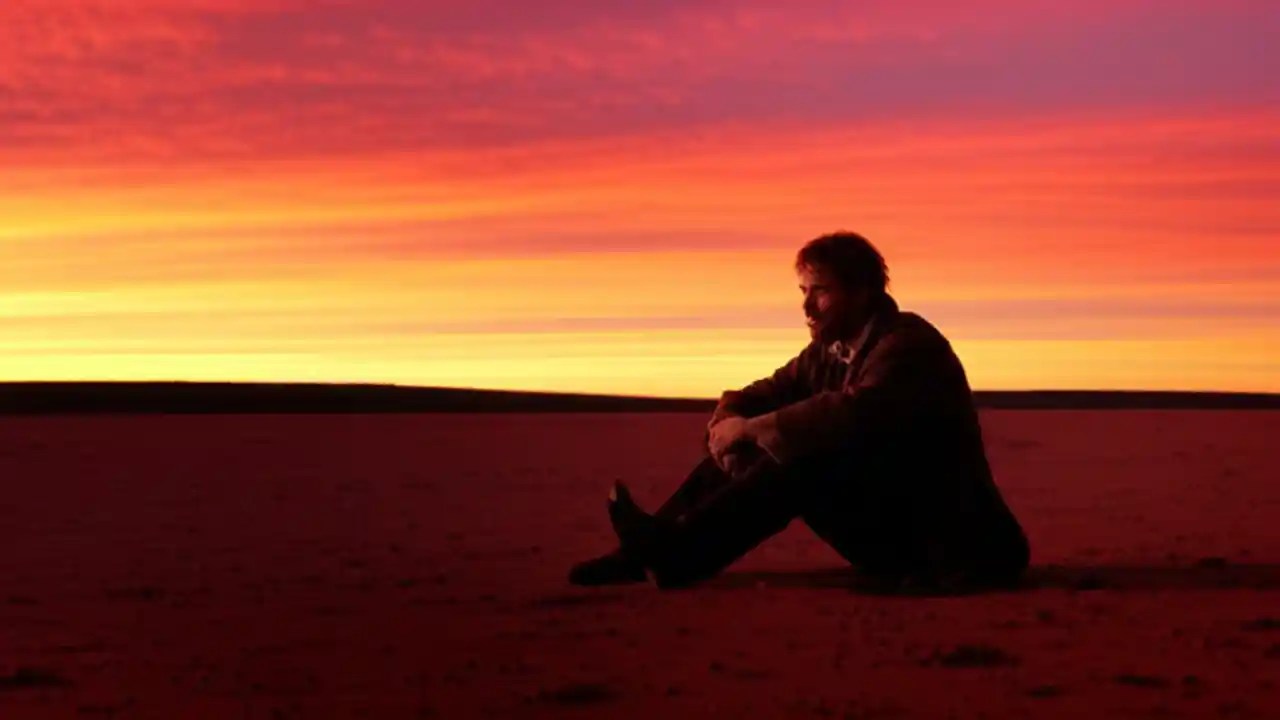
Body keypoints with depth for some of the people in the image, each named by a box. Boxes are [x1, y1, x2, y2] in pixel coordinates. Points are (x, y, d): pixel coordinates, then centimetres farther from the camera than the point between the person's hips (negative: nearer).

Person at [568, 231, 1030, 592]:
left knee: (804, 463, -28)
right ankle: (645, 555, -8)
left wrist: (753, 427, -24)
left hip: (943, 544, -9)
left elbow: (851, 414, -35)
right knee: (742, 455, 1)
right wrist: (729, 422, -13)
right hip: (888, 529, 9)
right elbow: (766, 393, 12)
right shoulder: (830, 352, 10)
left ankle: (675, 552, -29)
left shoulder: (909, 346, -18)